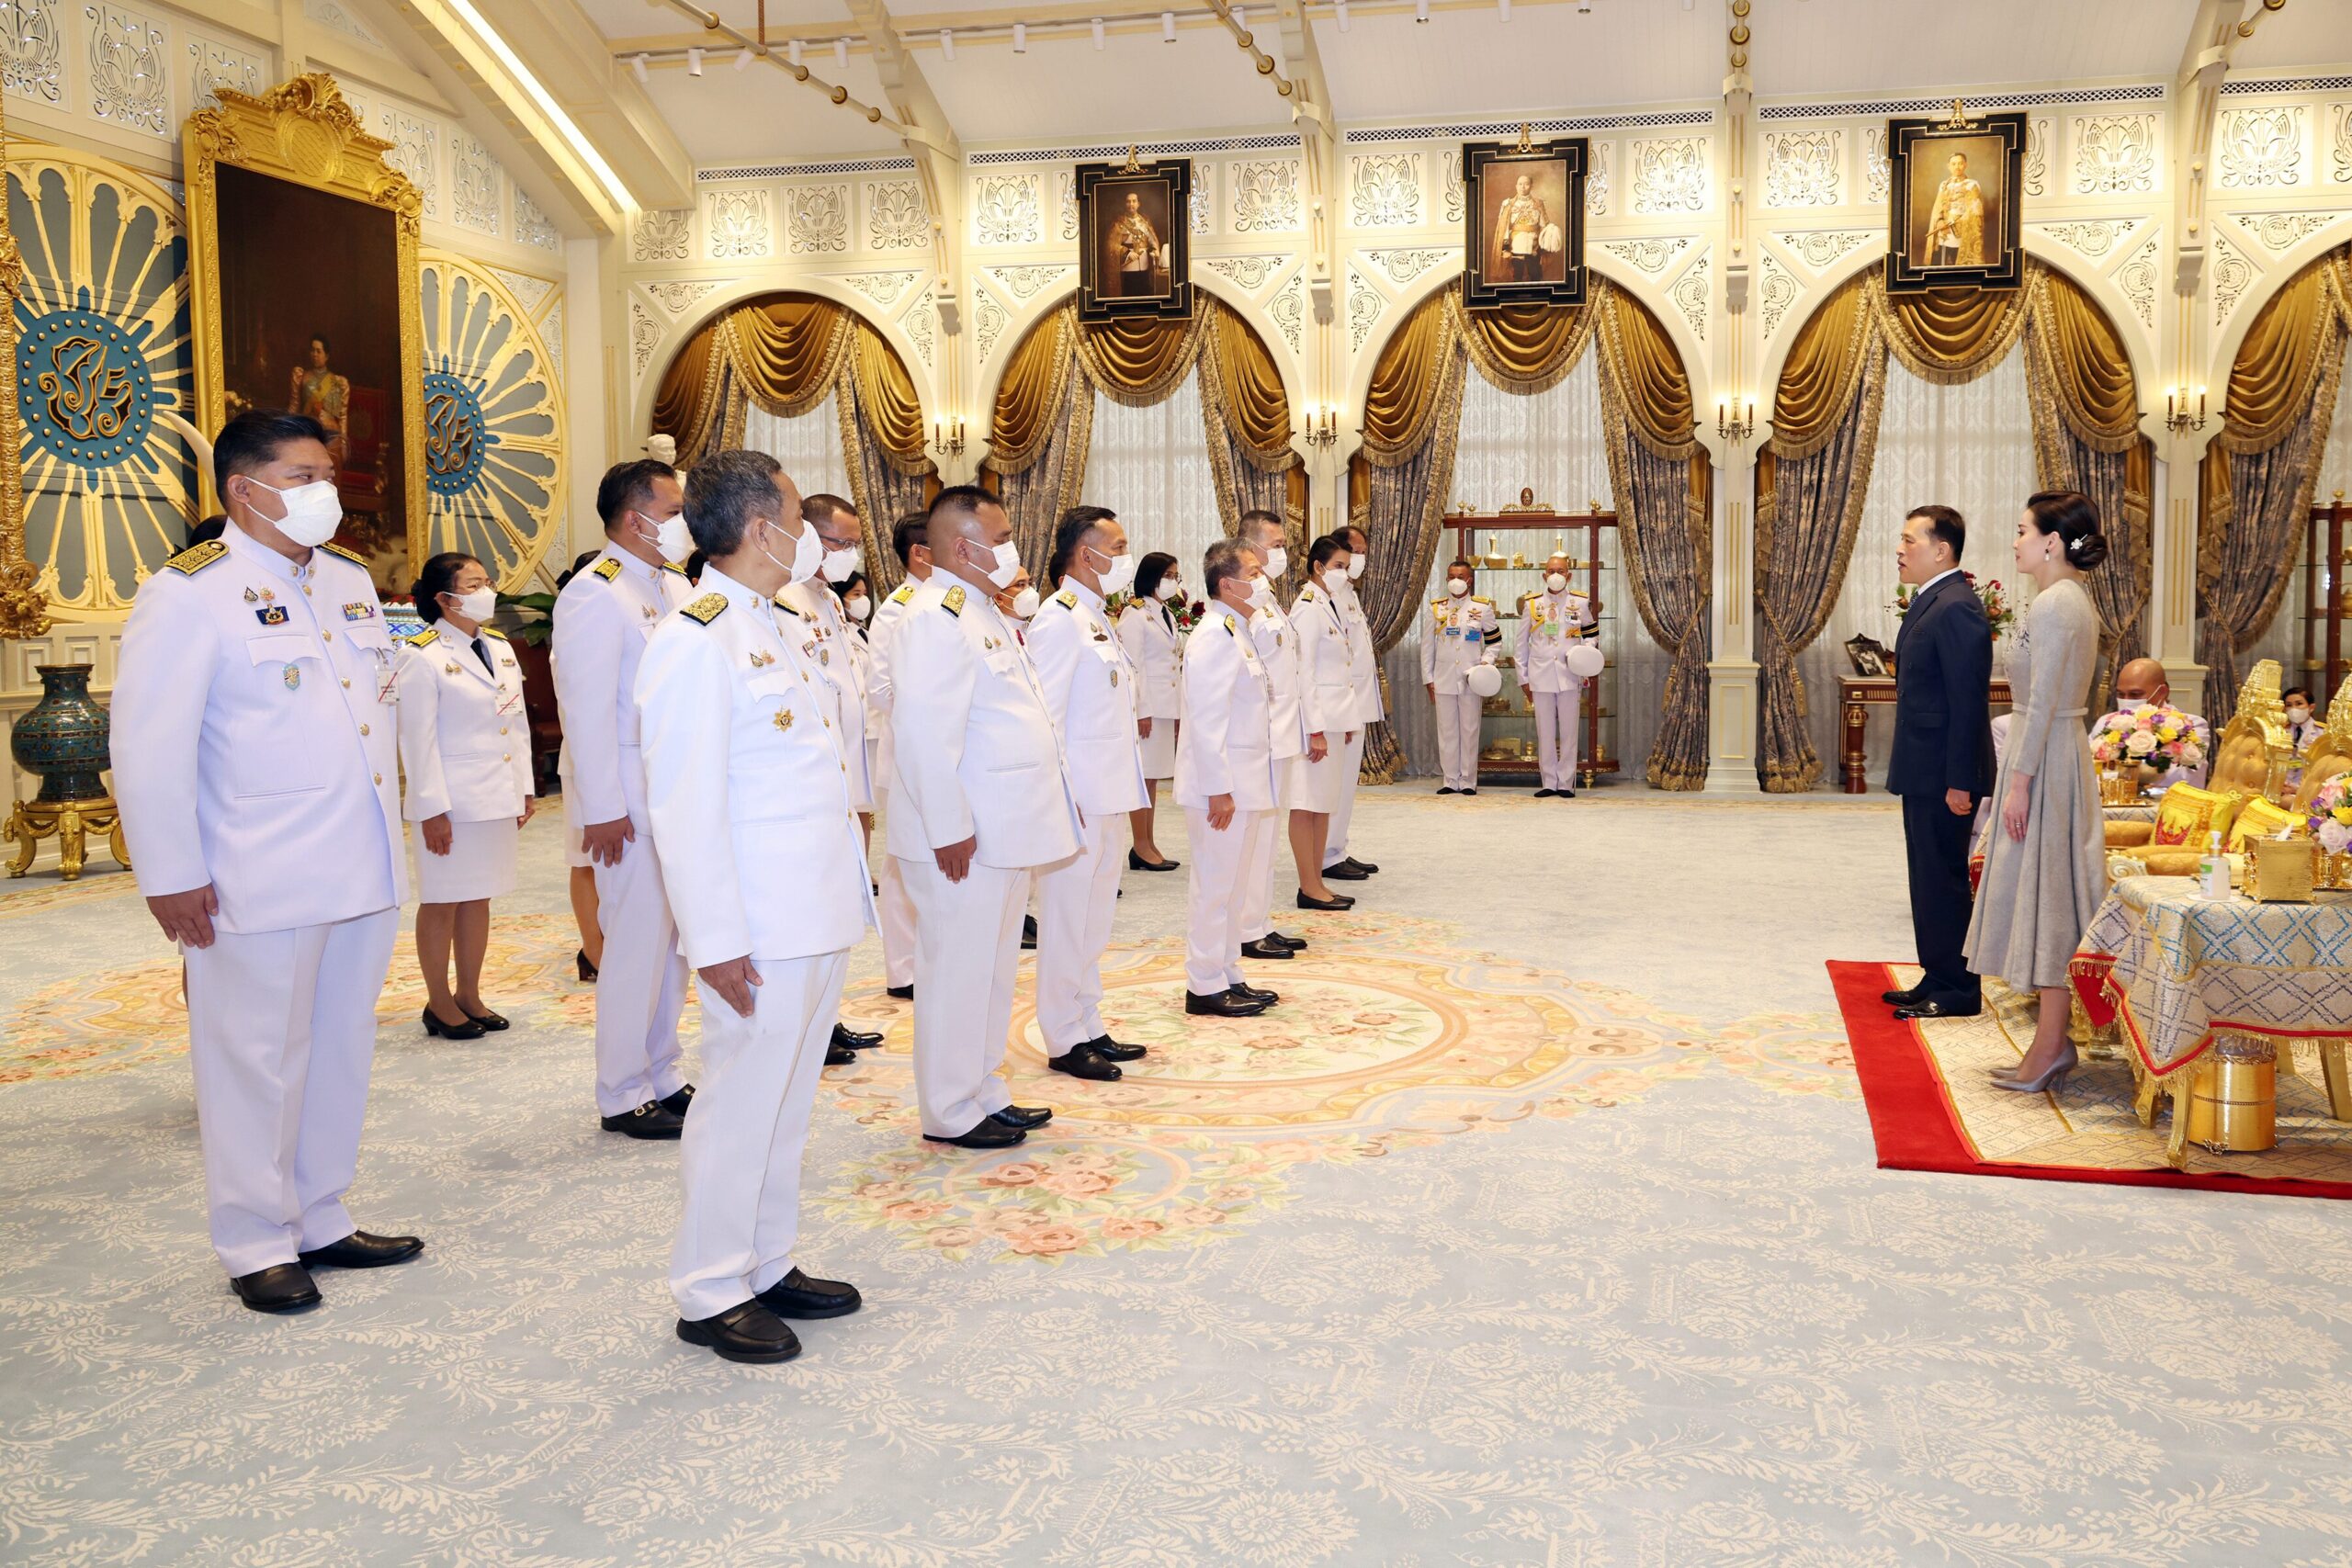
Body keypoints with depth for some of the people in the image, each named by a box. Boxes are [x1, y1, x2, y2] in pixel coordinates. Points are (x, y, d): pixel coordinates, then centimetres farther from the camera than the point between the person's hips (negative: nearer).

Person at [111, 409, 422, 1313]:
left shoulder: (351, 582, 13)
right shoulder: (191, 594, -10)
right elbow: (150, 747, -12)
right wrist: (172, 877, -13)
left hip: (363, 871, 7)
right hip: (260, 887, -7)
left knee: (342, 1052, 14)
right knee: (261, 1063, 3)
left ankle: (322, 1223, 27)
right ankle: (258, 1247, 17)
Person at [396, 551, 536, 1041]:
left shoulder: (500, 647, 10)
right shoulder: (422, 656, -12)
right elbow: (418, 738, -13)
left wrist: (524, 787, 12)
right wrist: (432, 808, -15)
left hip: (498, 798, 7)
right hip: (451, 802, -7)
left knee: (479, 898, 14)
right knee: (442, 903, 4)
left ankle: (469, 995, 24)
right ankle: (439, 1003, 16)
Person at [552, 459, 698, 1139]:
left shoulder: (677, 587, 13)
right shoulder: (595, 595, -13)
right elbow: (586, 709, -16)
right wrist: (603, 810, -17)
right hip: (632, 802, -8)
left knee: (673, 939, 13)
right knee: (637, 944, -1)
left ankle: (663, 1076, 25)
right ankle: (623, 1096, 11)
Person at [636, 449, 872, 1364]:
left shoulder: (793, 627, 13)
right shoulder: (695, 643, -15)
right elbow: (684, 805, -18)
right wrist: (715, 941, -19)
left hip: (825, 912, 9)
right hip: (761, 928, -9)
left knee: (790, 1100, 17)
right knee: (741, 1106, 2)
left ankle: (769, 1267, 30)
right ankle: (710, 1295, 17)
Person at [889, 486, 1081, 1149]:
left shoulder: (983, 613, 18)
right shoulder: (934, 620, -17)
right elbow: (922, 732, -25)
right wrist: (950, 828, -25)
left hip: (1006, 833, 10)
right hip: (963, 841, -10)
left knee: (993, 969, 17)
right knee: (957, 973, 1)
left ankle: (983, 1092, 29)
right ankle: (950, 1113, 12)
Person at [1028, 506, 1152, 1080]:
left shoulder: (1096, 618, 17)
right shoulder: (1060, 620, -12)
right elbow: (1045, 715, -17)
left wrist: (1122, 789, 17)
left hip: (1108, 794, 9)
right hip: (1077, 796, -9)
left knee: (1094, 919, 15)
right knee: (1066, 920, 0)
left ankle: (1089, 1027, 24)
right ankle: (1064, 1041, 8)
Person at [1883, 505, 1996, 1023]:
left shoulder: (1956, 609, -17)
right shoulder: (1930, 604, 14)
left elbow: (1968, 702, -21)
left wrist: (1959, 782, -22)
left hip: (1944, 776, -10)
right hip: (1923, 772, 10)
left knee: (1944, 879, -2)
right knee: (1928, 879, 15)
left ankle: (1957, 991, 7)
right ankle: (1937, 980, 24)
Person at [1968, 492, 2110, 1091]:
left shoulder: (2053, 603, -17)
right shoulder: (2075, 599, 14)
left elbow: (2043, 702, -21)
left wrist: (2019, 780, -19)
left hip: (2045, 760, -10)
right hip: (2062, 753, 10)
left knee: (2044, 895, -4)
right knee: (2049, 901, 12)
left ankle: (2051, 1047, 2)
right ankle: (2051, 1042, 18)